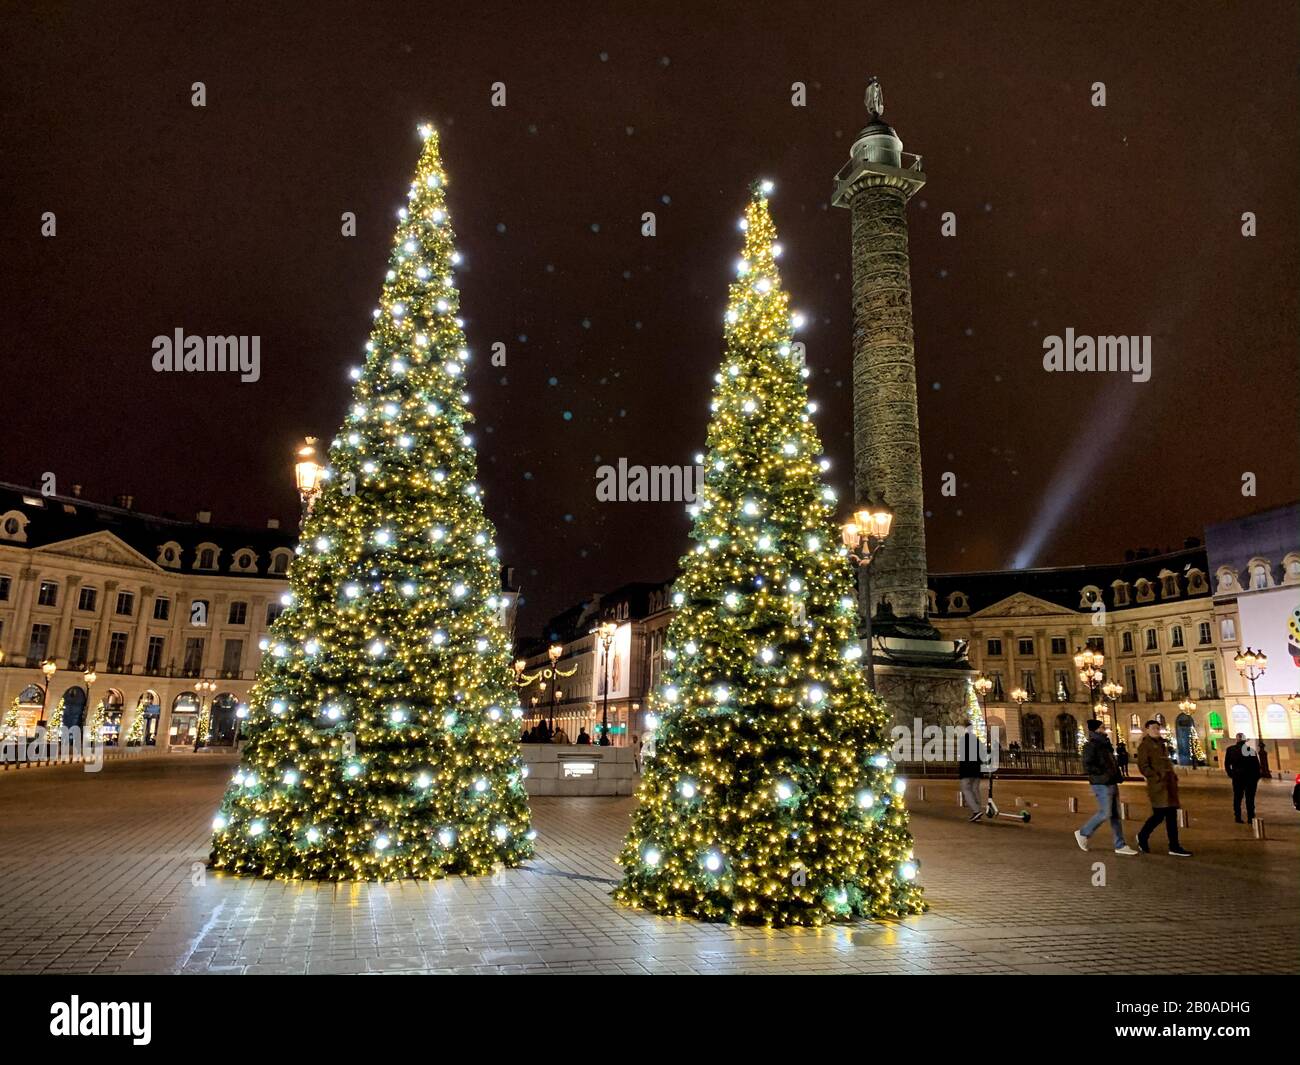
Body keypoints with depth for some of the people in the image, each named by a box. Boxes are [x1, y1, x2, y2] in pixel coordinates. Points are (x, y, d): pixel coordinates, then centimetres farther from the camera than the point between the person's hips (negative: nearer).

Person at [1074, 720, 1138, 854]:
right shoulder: (1091, 747, -14)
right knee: (1105, 813, -8)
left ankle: (1120, 845, 14)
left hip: (1112, 784, 9)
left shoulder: (1105, 745, 14)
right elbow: (1087, 767, -20)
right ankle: (1083, 833, 9)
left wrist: (1117, 775, 13)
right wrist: (1104, 773, -23)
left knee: (1116, 815, 9)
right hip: (1101, 785, -9)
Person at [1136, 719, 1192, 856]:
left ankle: (1174, 846, 9)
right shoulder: (1145, 745, -6)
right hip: (1157, 785, -8)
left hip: (1169, 783, 8)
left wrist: (1173, 776, 14)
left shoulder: (1162, 744, 19)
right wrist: (1157, 777, -19)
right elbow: (1143, 766, -13)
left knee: (1171, 815, 6)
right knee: (1159, 814, -7)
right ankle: (1142, 836, 14)